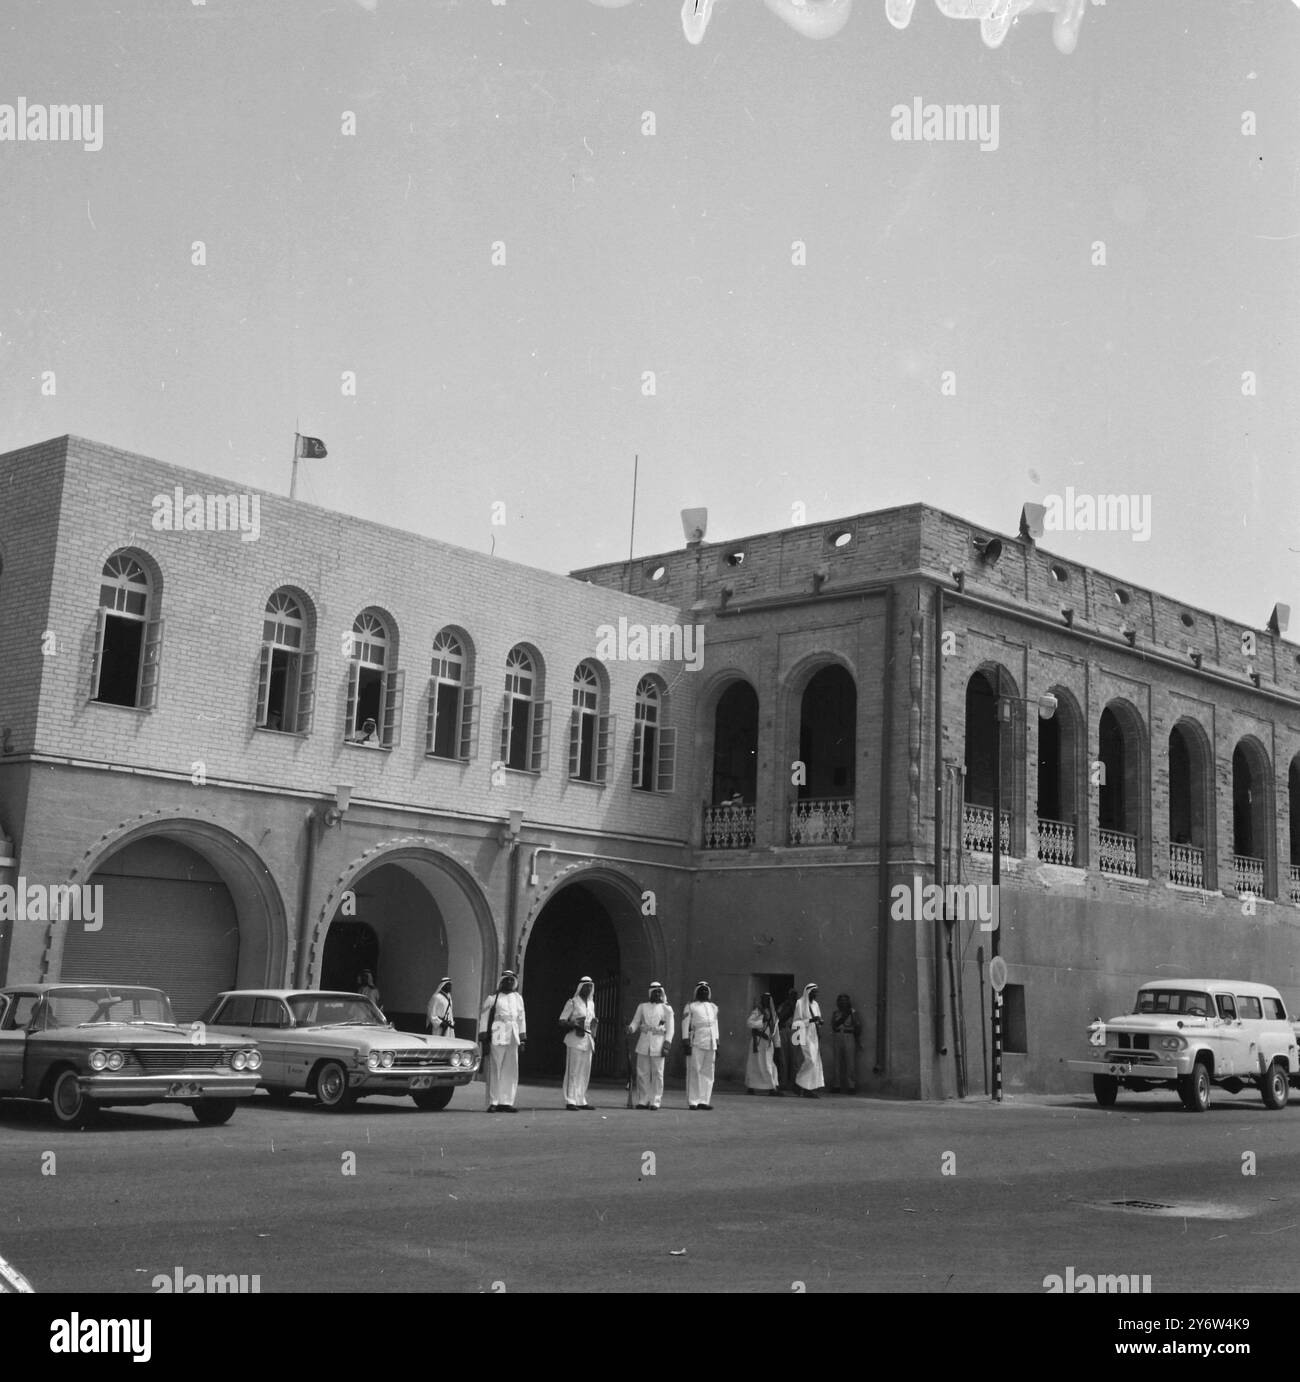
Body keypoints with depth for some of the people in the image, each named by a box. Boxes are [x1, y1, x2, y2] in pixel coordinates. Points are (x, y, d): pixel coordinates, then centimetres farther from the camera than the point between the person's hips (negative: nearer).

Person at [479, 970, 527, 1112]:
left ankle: (506, 1102, 8)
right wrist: (484, 1040, -6)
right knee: (495, 1070, -6)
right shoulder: (493, 998, 2)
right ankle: (493, 1103, -3)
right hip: (497, 1038, -5)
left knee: (511, 1071, 3)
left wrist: (523, 1040, 16)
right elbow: (484, 1018, 0)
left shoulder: (518, 998, 18)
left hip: (513, 1039, 5)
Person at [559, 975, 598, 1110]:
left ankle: (581, 1100, 15)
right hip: (575, 1039, -7)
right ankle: (570, 1101, -8)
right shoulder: (572, 1003, -4)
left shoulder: (591, 1003, 18)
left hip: (588, 1040, 7)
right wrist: (573, 1024, -24)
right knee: (573, 1071, -8)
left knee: (585, 1072, 9)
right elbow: (562, 1021, -7)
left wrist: (594, 1026, 9)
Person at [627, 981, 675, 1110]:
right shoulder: (642, 1007, 12)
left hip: (658, 1043, -2)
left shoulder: (667, 1009, 5)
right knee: (642, 1073, 2)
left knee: (657, 1074, -3)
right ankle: (643, 1101, 9)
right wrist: (630, 1028, -14)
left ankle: (655, 1102, 0)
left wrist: (667, 1044, -9)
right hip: (644, 1043, 2)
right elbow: (635, 1022, 9)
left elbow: (670, 1028, 1)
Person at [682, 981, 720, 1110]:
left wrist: (717, 1045, 16)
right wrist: (687, 1044, -10)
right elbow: (685, 1026, -2)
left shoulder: (713, 1007, 18)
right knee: (694, 1072, -5)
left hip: (711, 1045, 5)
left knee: (708, 1073, 3)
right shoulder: (691, 1007, 2)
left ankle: (704, 1101, 7)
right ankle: (692, 1102, -3)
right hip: (696, 1044, -5)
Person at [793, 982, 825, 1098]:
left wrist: (819, 1021, -3)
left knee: (815, 1061, 1)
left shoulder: (815, 1004, 15)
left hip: (815, 1035, 7)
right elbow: (797, 1021, -8)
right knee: (811, 1060, -15)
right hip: (806, 1035, -7)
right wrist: (810, 1020, -20)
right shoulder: (800, 1003, -5)